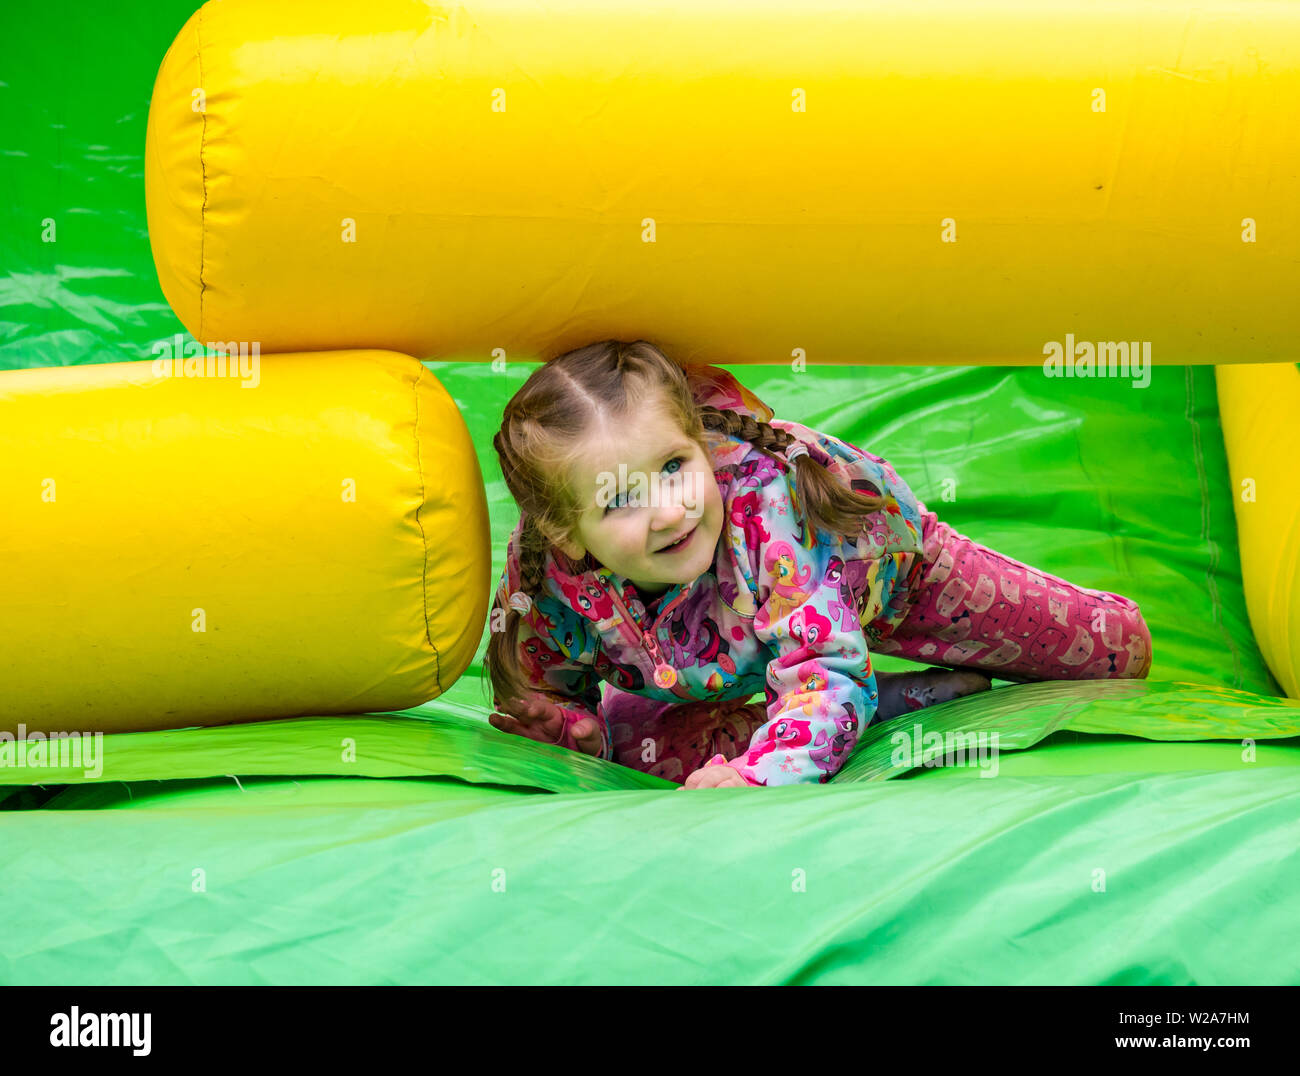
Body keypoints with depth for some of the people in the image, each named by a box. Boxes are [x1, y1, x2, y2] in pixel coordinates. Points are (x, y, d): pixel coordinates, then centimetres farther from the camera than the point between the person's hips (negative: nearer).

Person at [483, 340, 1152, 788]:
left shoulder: (762, 491, -48)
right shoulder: (542, 575, -35)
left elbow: (827, 667, -48)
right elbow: (537, 700, -16)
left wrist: (759, 773, -64)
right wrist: (591, 737, -37)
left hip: (884, 553, -3)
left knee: (1119, 650, -1)